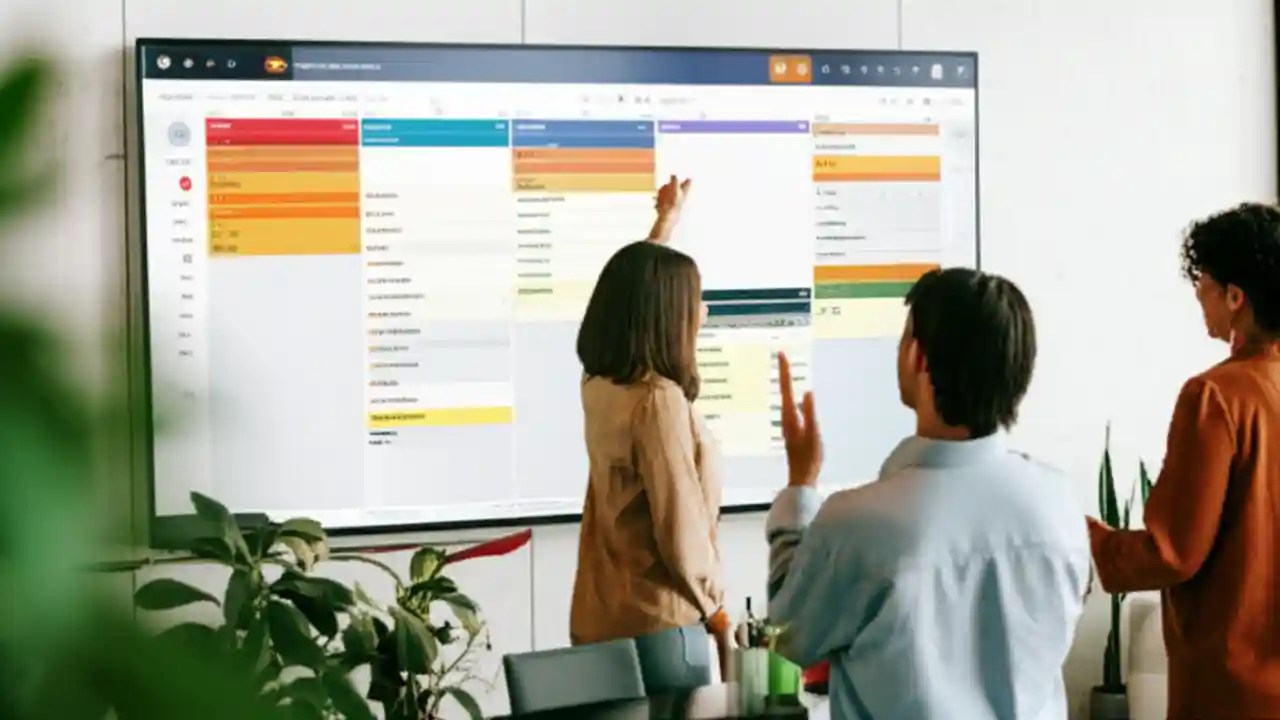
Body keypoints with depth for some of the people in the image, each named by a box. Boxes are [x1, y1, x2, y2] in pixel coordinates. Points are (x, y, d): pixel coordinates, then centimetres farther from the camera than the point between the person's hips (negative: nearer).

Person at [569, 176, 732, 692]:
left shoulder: (599, 384, 4)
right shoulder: (658, 400, -19)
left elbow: (635, 289, 24)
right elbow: (681, 530, -19)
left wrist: (665, 221, 38)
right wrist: (717, 610, -4)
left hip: (598, 621, 8)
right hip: (658, 625, -8)